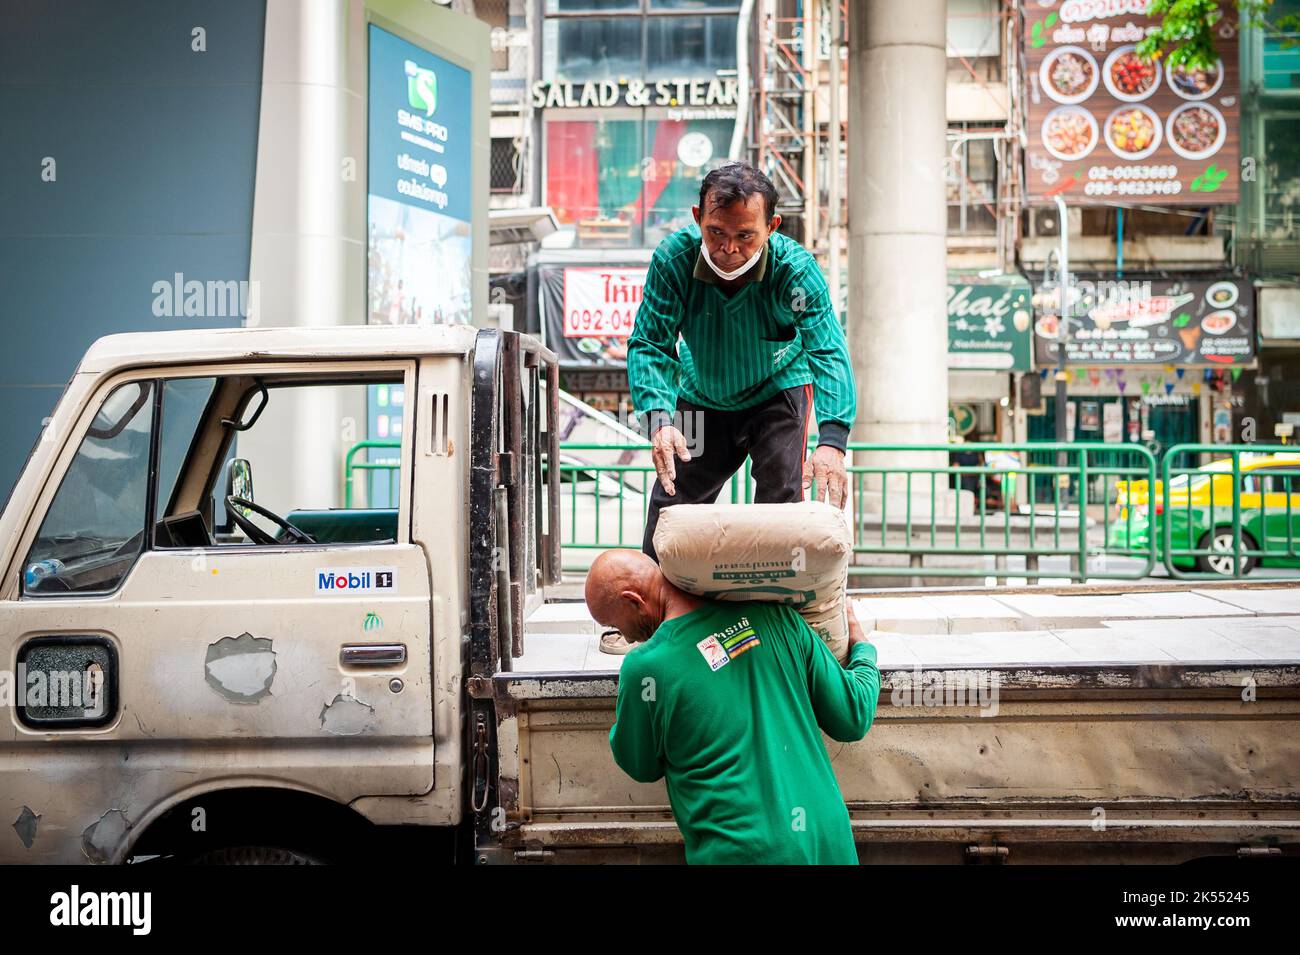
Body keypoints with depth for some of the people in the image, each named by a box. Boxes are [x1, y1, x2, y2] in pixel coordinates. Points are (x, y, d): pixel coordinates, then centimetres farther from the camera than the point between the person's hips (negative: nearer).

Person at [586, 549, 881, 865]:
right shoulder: (774, 614, -3)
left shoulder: (644, 666, -13)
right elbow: (853, 719, 3)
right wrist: (862, 645, 23)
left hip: (742, 851, -5)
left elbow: (641, 767, 6)